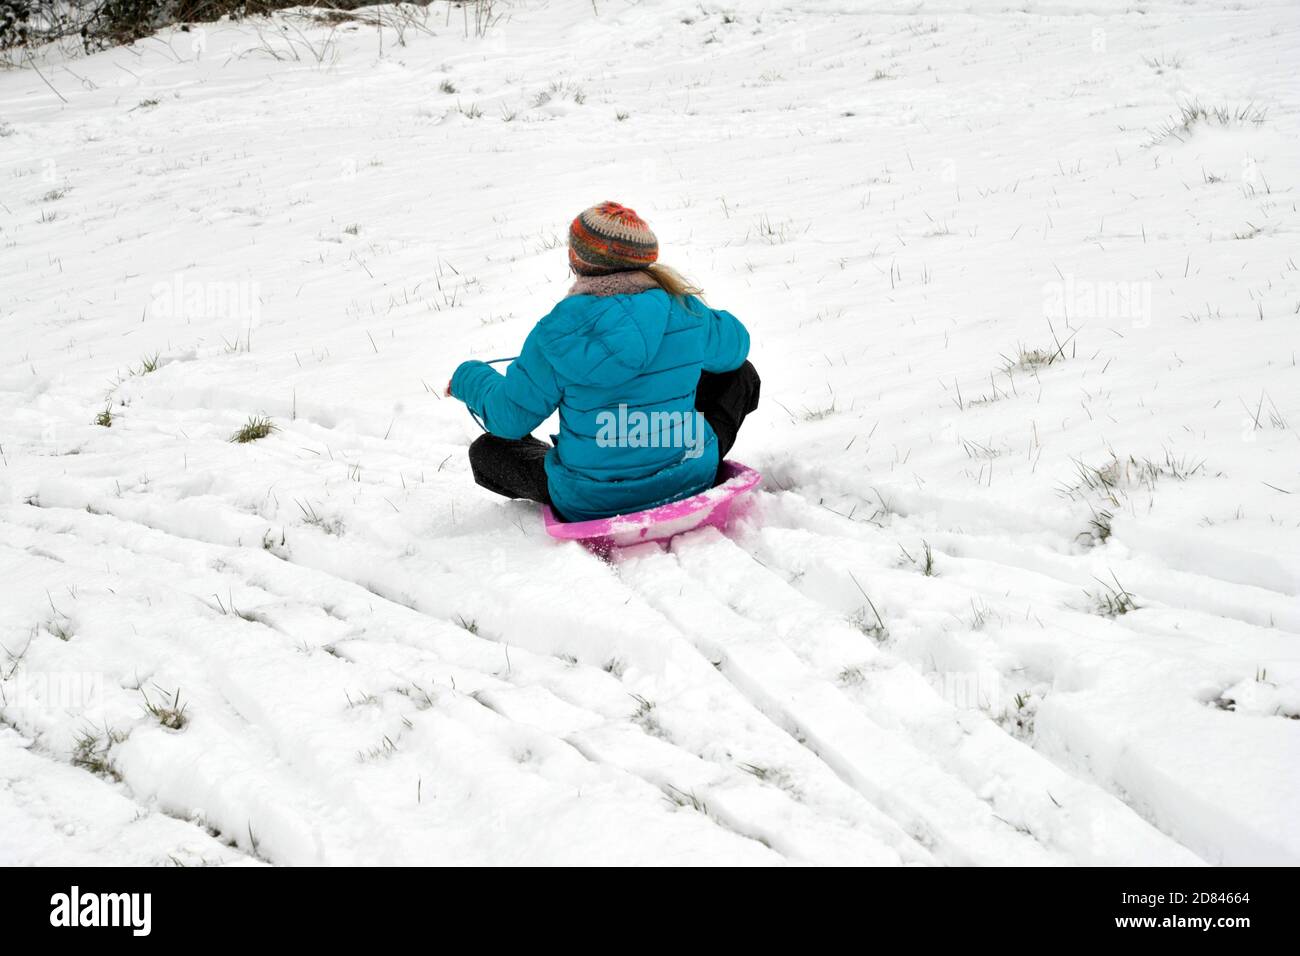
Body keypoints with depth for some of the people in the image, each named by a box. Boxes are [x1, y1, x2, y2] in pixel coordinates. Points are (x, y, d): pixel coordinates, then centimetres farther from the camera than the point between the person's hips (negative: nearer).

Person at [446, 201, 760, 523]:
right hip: (691, 482, 1)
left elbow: (508, 418, -9)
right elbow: (734, 345, 12)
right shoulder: (682, 310, -11)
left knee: (486, 451, 21)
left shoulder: (559, 331, -19)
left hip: (592, 505, 0)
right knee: (739, 375, 23)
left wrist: (469, 379, 13)